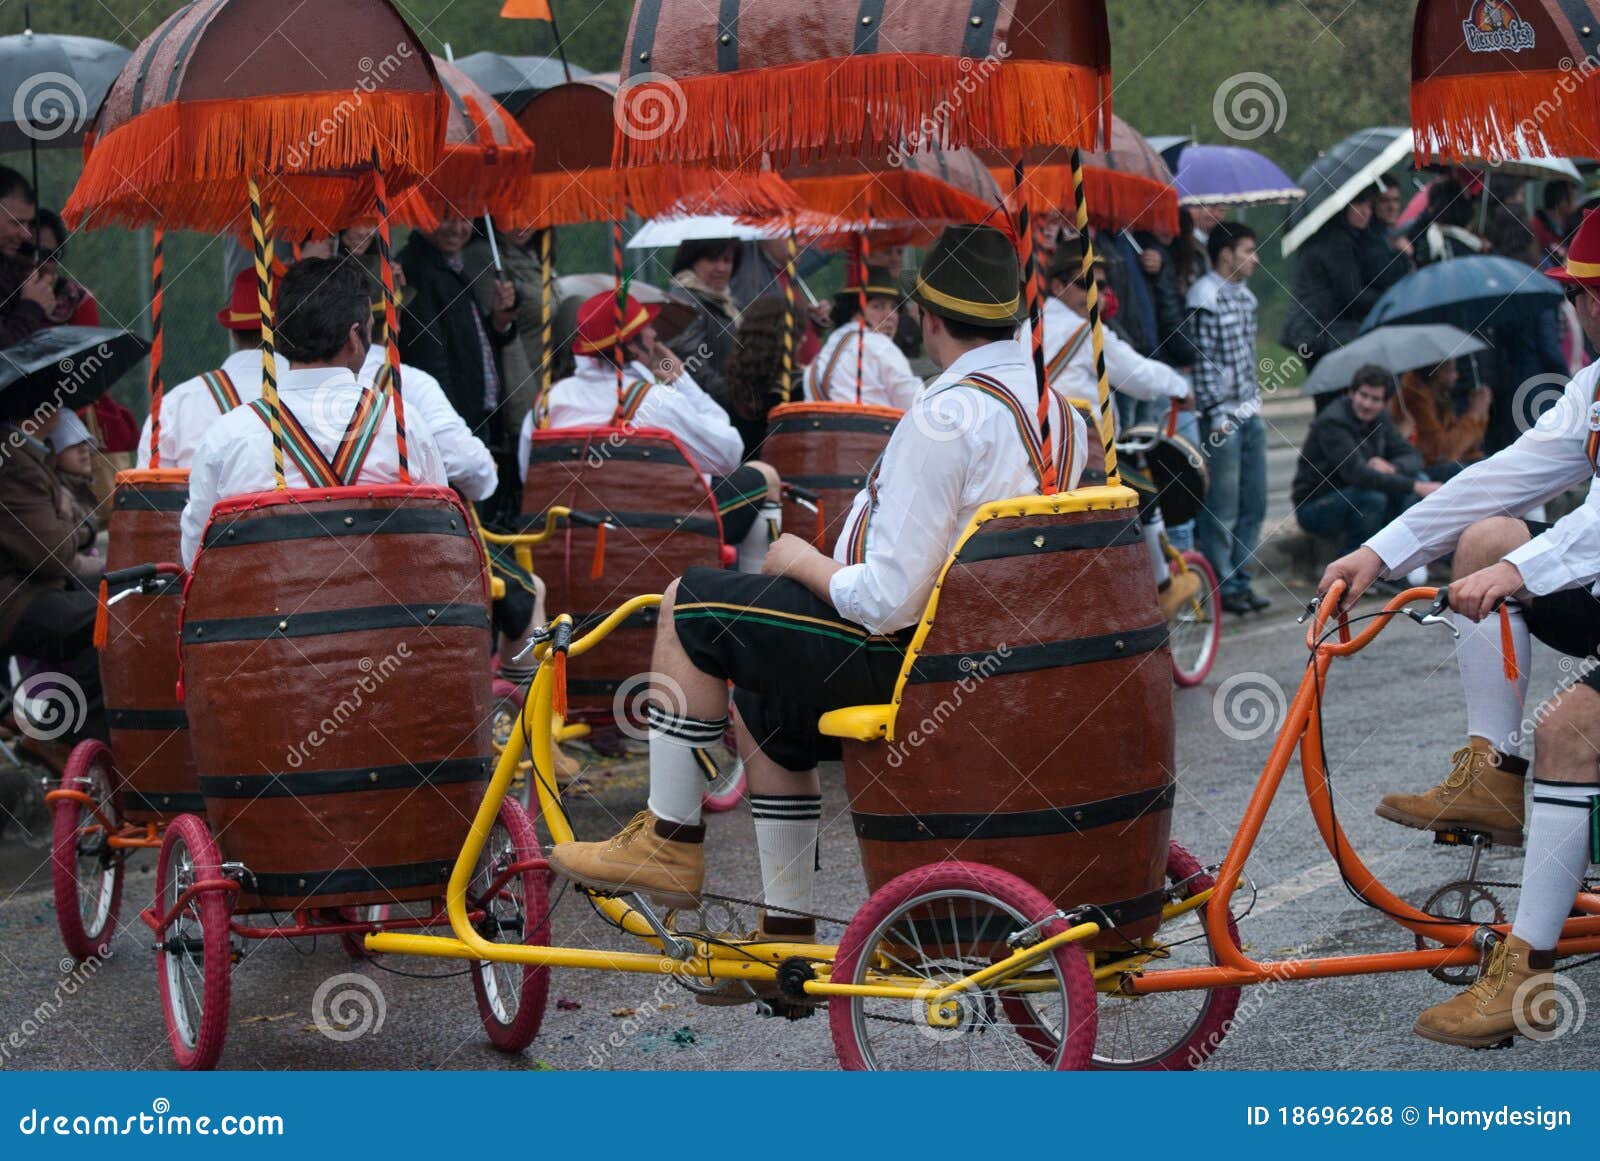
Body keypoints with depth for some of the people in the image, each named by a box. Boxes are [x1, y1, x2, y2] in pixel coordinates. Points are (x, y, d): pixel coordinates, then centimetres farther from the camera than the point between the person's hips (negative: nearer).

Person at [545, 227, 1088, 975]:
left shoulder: (945, 418, -24)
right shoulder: (1062, 414, 5)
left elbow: (887, 601, -24)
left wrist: (802, 562, -5)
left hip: (906, 657, -9)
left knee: (688, 605, 3)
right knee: (761, 709, 27)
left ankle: (669, 842, 10)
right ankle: (787, 934, 29)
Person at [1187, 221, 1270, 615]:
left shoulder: (1244, 296, 13)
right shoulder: (1206, 300, -13)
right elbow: (1205, 362, -16)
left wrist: (1256, 401, 16)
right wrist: (1217, 415, -17)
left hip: (1250, 415, 9)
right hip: (1225, 418, -9)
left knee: (1253, 504, 12)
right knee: (1222, 510, -3)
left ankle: (1241, 581, 20)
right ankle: (1224, 587, 4)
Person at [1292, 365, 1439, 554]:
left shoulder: (1380, 418, 3)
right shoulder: (1333, 423, -23)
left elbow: (1413, 457, 0)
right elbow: (1357, 474, -34)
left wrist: (1390, 468, -26)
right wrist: (1415, 487, -36)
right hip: (1315, 508, -8)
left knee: (1420, 479, -4)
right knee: (1373, 496, -34)